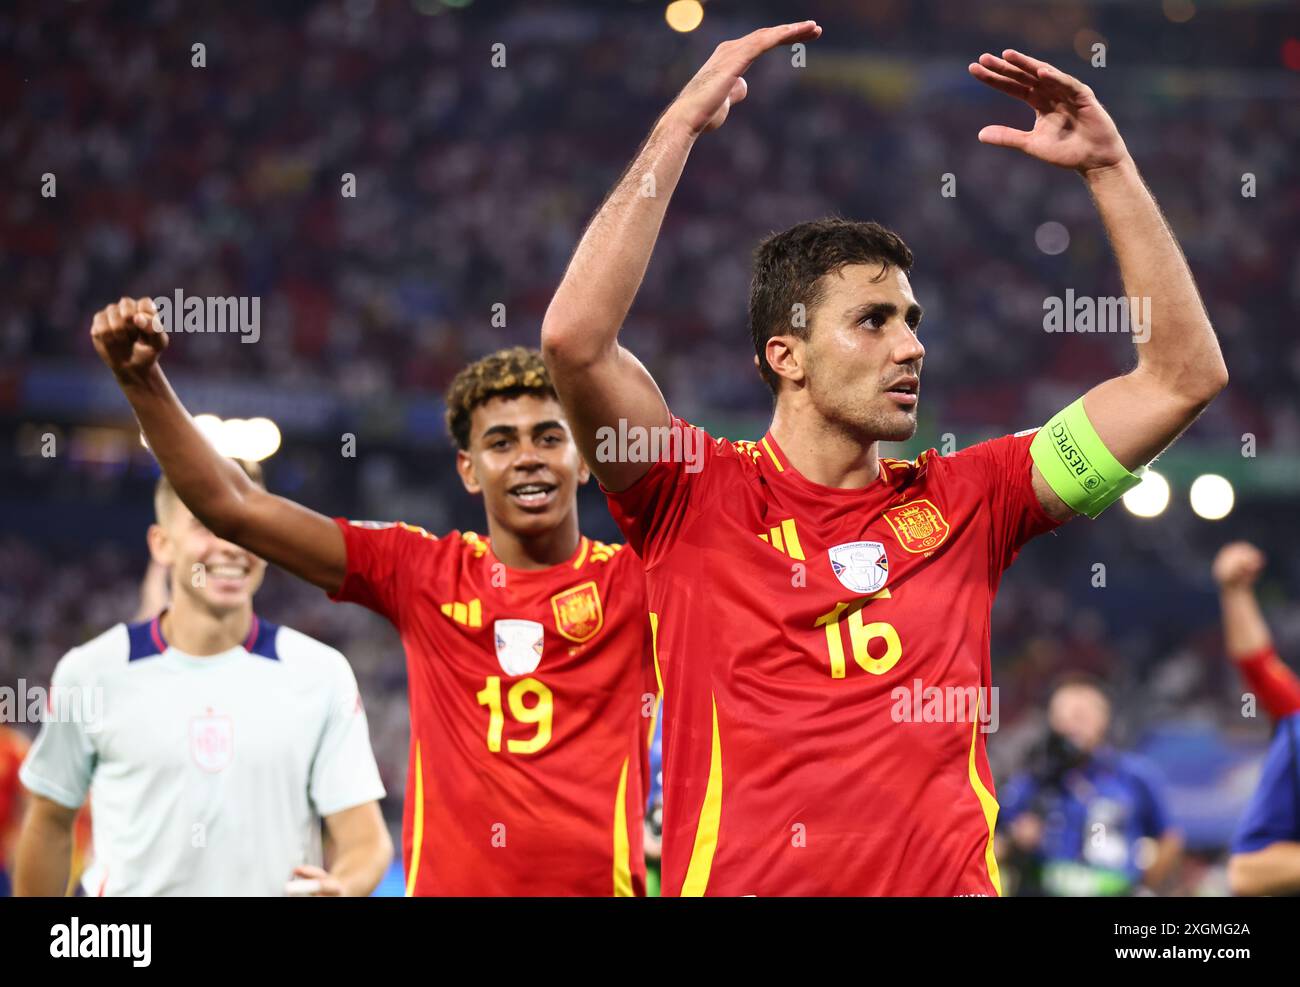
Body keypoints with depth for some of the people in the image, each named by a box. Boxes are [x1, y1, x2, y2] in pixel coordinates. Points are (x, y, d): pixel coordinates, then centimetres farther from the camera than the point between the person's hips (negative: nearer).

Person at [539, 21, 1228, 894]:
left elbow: (1184, 375, 14)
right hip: (738, 883, -2)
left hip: (948, 880, 2)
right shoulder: (698, 496, 5)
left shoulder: (963, 503, 13)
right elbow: (576, 337, -10)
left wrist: (1109, 167, 10)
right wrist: (683, 125, -6)